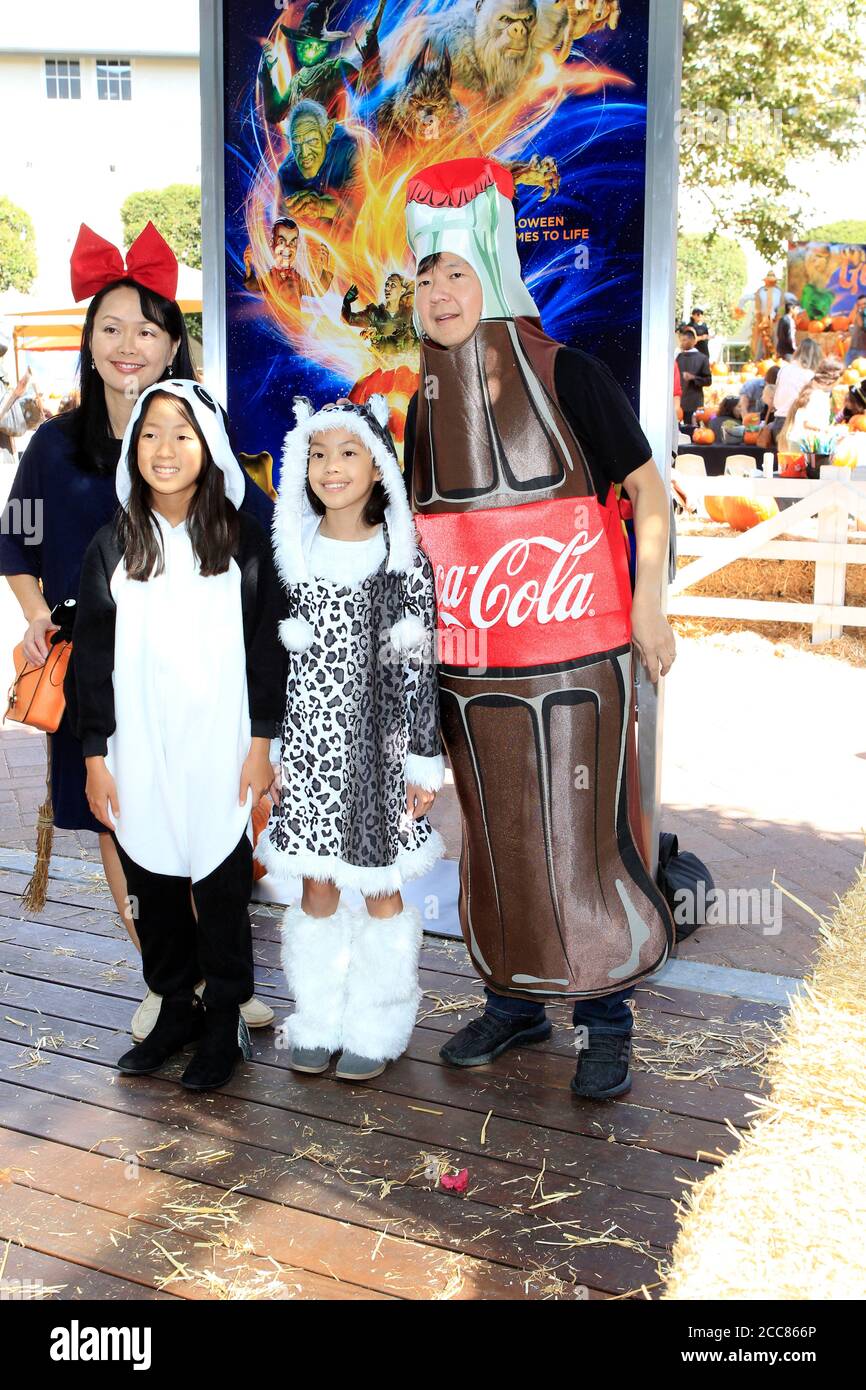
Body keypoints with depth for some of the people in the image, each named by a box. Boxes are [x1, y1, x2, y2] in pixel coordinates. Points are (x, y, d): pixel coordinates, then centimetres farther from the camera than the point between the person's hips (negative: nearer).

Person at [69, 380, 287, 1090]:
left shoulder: (246, 540, 0)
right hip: (141, 757, 2)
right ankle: (175, 1010, 29)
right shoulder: (113, 546, 4)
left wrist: (262, 743, -4)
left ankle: (225, 1020, 21)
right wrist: (96, 756, 2)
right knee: (155, 887, 12)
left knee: (222, 886, 5)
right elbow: (92, 657, 6)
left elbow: (269, 647, 1)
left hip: (222, 756, -2)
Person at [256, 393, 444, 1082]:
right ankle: (319, 1022, 29)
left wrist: (424, 761, -5)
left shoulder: (403, 557, -5)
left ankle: (376, 1027, 25)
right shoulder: (294, 552, 4)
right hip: (309, 741, 3)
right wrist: (269, 749, 6)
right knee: (316, 888, 12)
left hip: (376, 742, -3)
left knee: (380, 889, 8)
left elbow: (419, 665, -4)